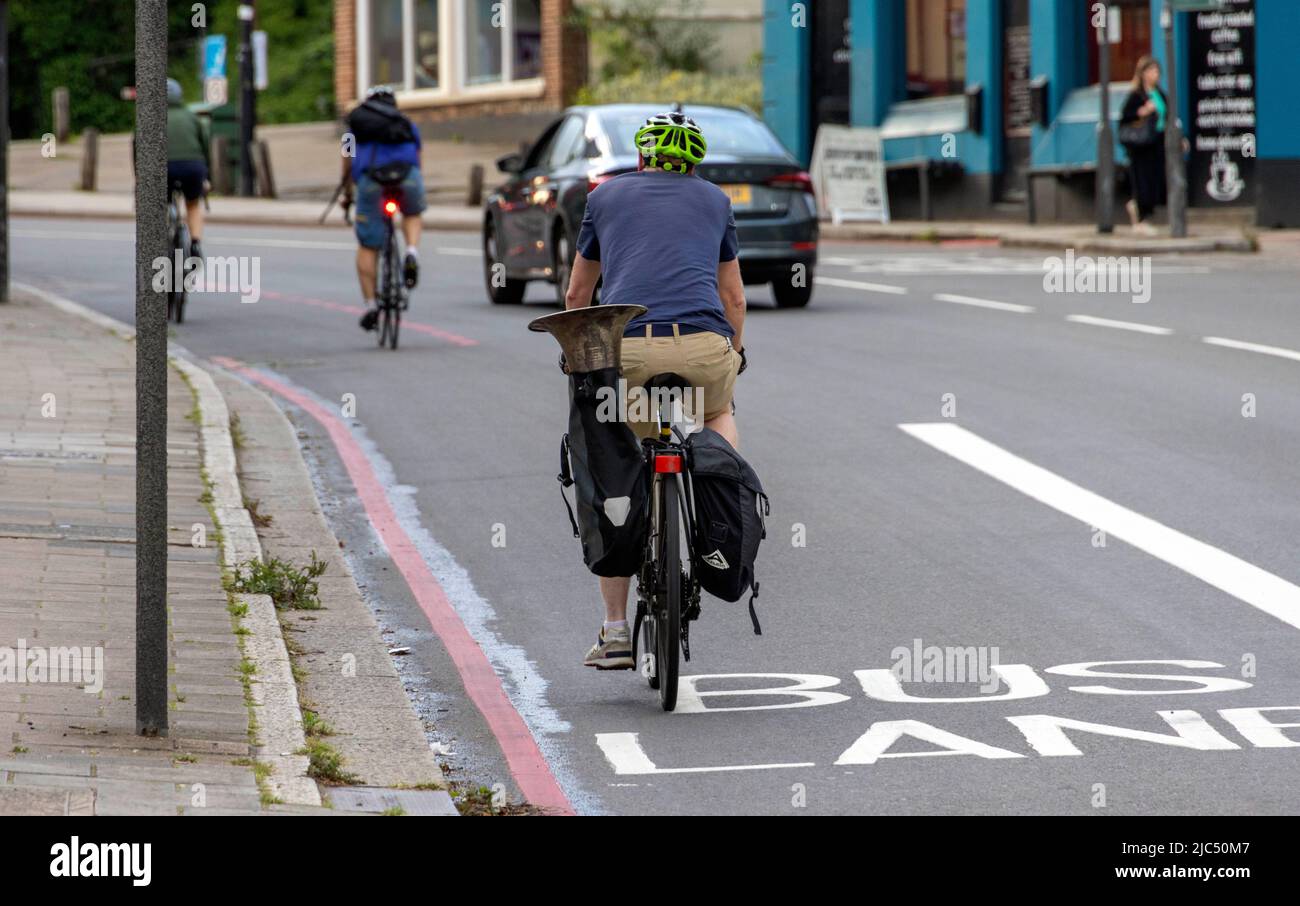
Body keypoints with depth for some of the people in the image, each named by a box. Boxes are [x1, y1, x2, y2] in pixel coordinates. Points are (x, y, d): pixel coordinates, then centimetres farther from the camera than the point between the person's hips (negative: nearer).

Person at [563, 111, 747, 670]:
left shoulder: (606, 196, 23)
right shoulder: (713, 199, 25)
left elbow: (576, 295, 30)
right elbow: (734, 298, 33)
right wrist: (736, 354, 51)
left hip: (626, 347, -1)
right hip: (704, 345, 1)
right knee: (719, 413, 37)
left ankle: (615, 632, 10)